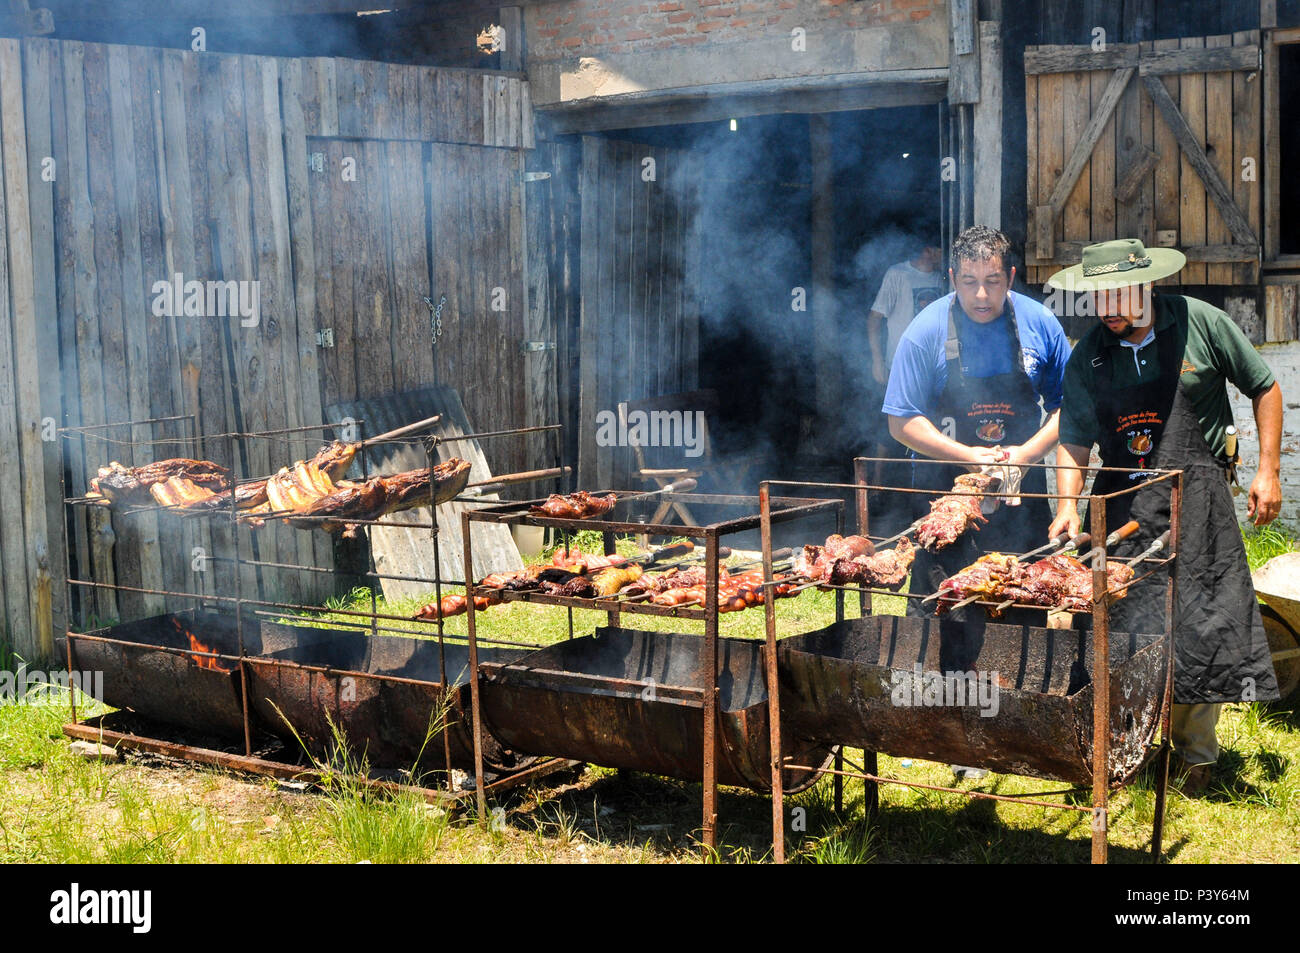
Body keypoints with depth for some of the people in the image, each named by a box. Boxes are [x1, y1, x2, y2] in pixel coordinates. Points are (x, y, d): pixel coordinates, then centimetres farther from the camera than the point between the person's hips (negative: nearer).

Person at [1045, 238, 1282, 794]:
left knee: (1203, 624, -2)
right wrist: (1068, 504, -10)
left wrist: (1267, 471, 1)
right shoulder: (1087, 357, 3)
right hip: (1123, 503, 2)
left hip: (1195, 498, -2)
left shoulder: (1200, 324, -4)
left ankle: (1195, 752, 16)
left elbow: (1264, 389, 6)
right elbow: (1074, 441, 6)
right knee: (1116, 626, 0)